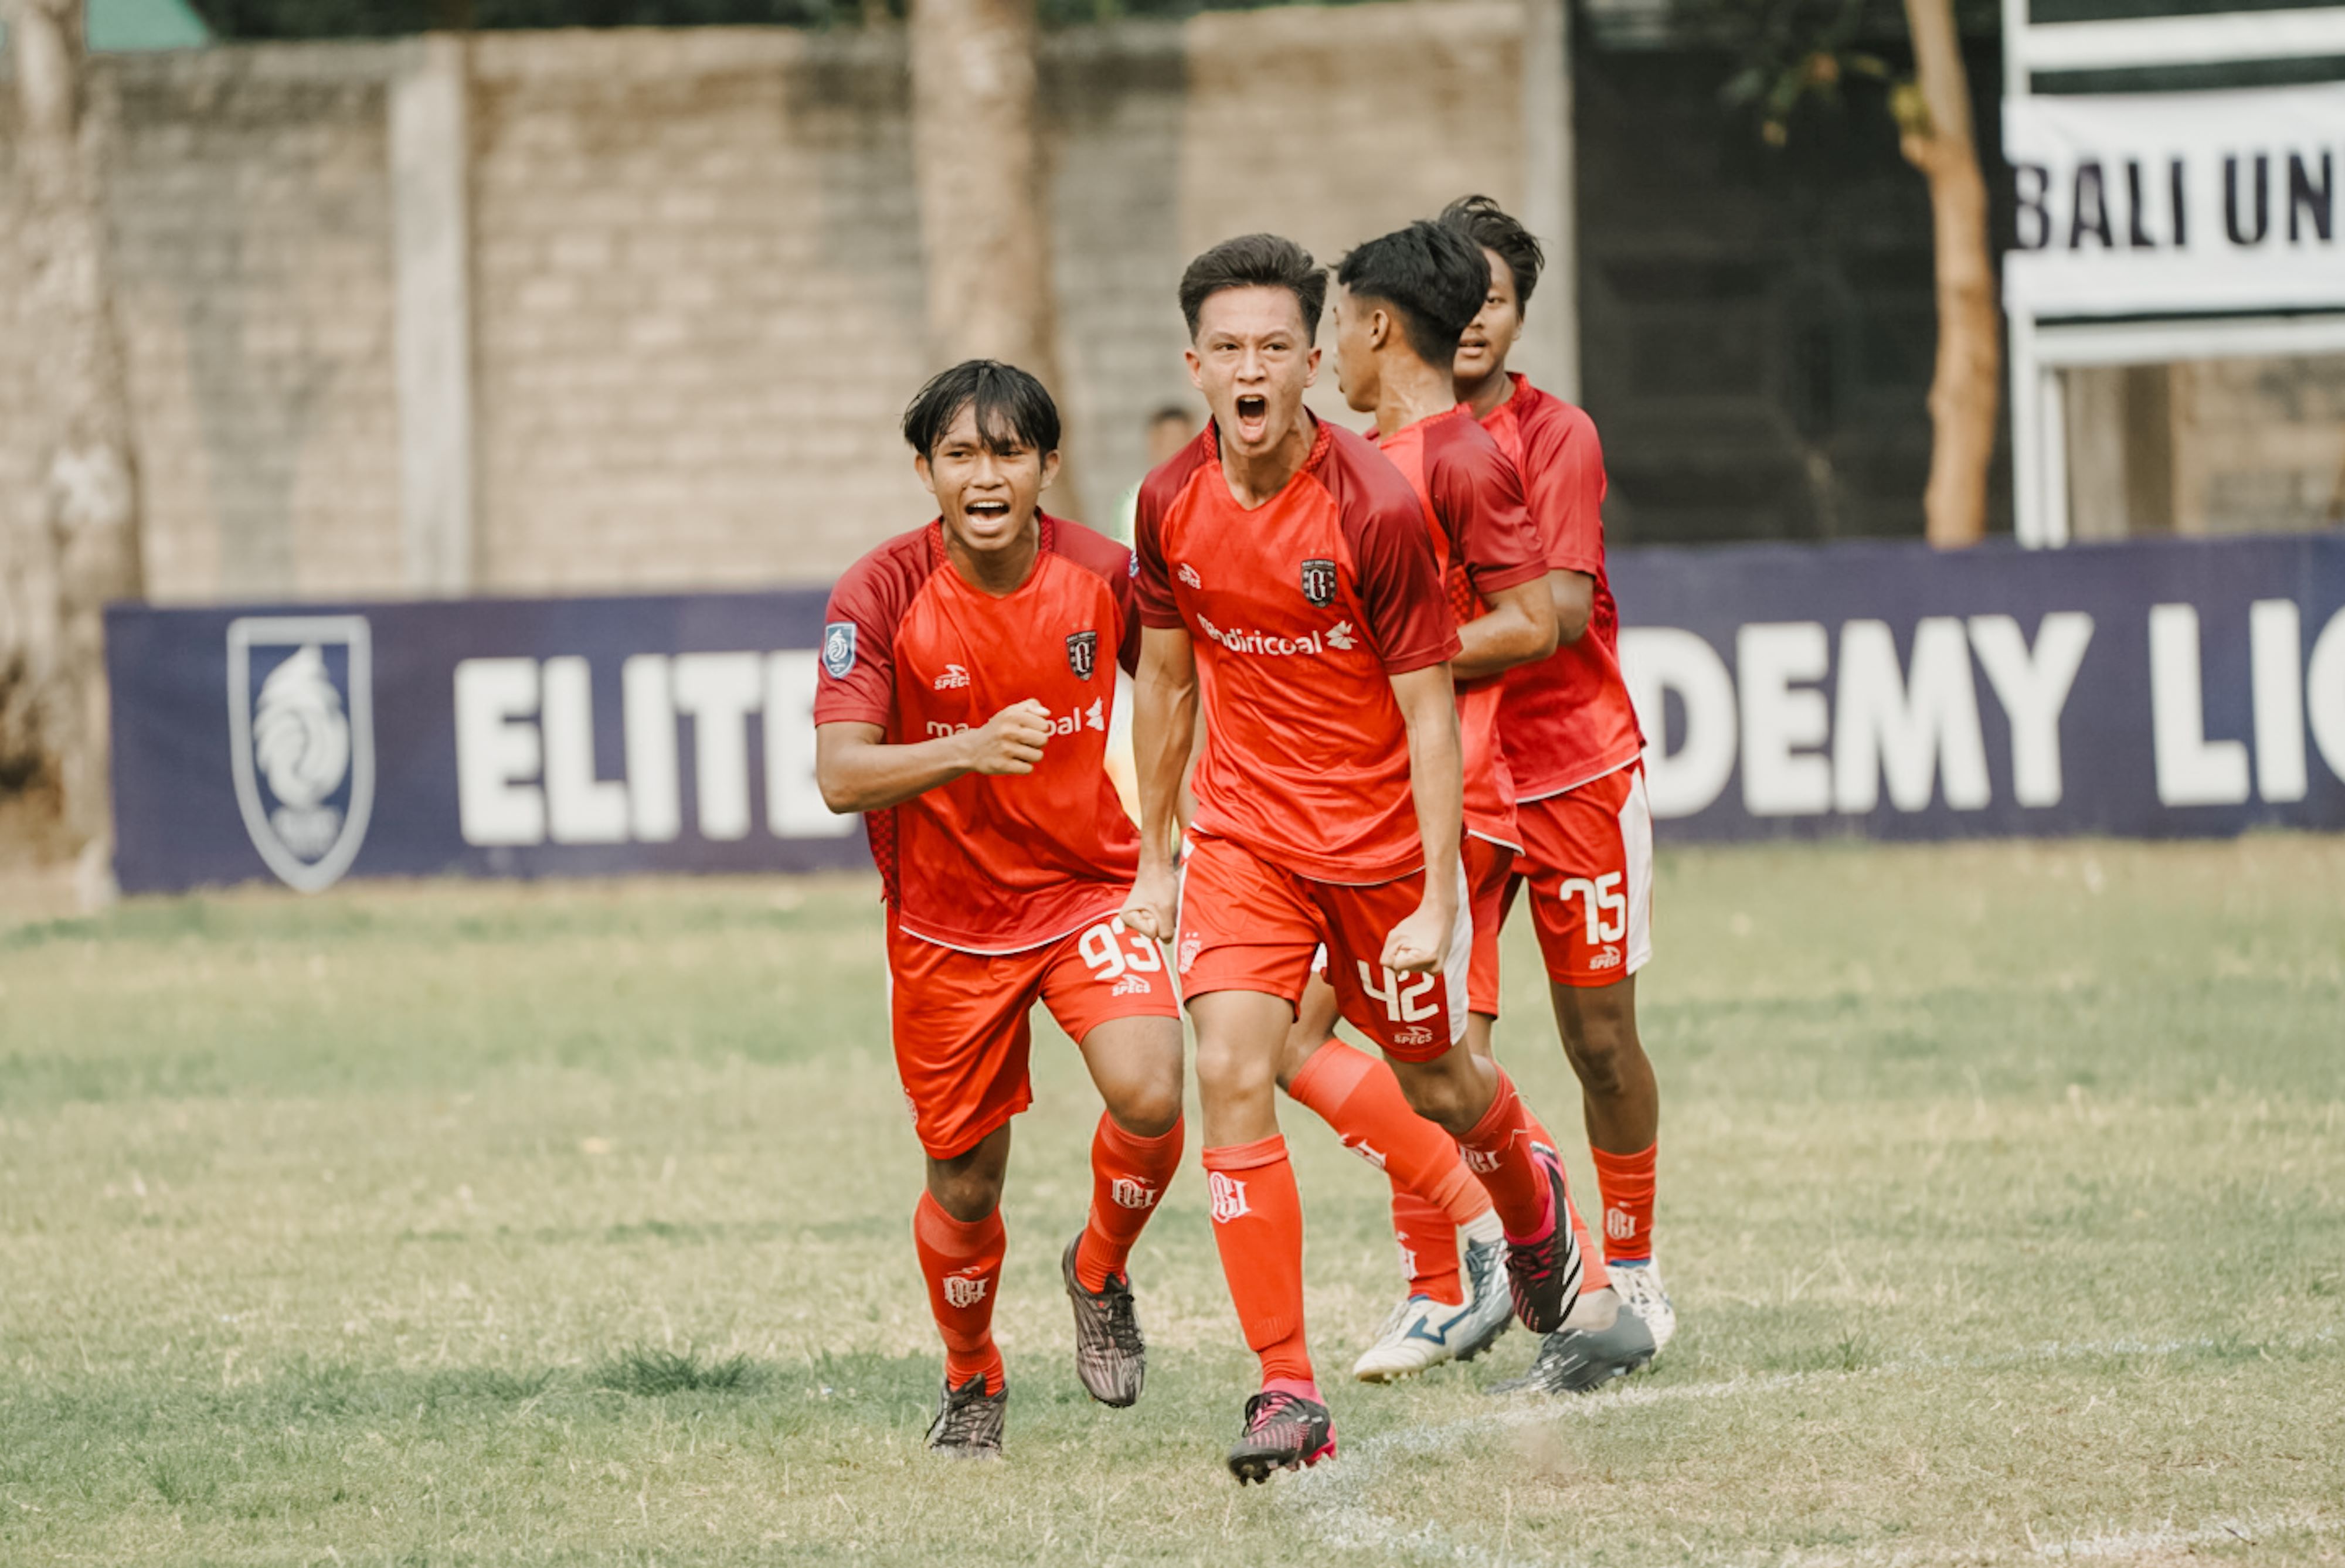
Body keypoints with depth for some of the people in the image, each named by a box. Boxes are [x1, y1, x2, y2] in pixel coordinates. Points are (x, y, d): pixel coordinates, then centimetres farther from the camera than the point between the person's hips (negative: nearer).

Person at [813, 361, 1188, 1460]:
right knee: (965, 1184, 7)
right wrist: (970, 751, -38)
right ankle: (972, 1383, 37)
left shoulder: (1102, 575, -9)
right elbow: (841, 777, -23)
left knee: (1150, 1095, -25)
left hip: (1088, 891, 1)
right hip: (944, 921, -1)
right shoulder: (881, 596, -16)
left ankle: (1100, 1275, 7)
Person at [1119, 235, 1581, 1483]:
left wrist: (1439, 900, -19)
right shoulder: (1172, 503, -6)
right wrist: (1155, 859, 13)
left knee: (1435, 1084, 15)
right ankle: (1287, 1391, -14)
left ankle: (1532, 1204, 52)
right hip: (1244, 832, 3)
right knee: (1232, 1074, -16)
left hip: (1382, 839, -3)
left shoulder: (1376, 508, -20)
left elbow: (1428, 713, -16)